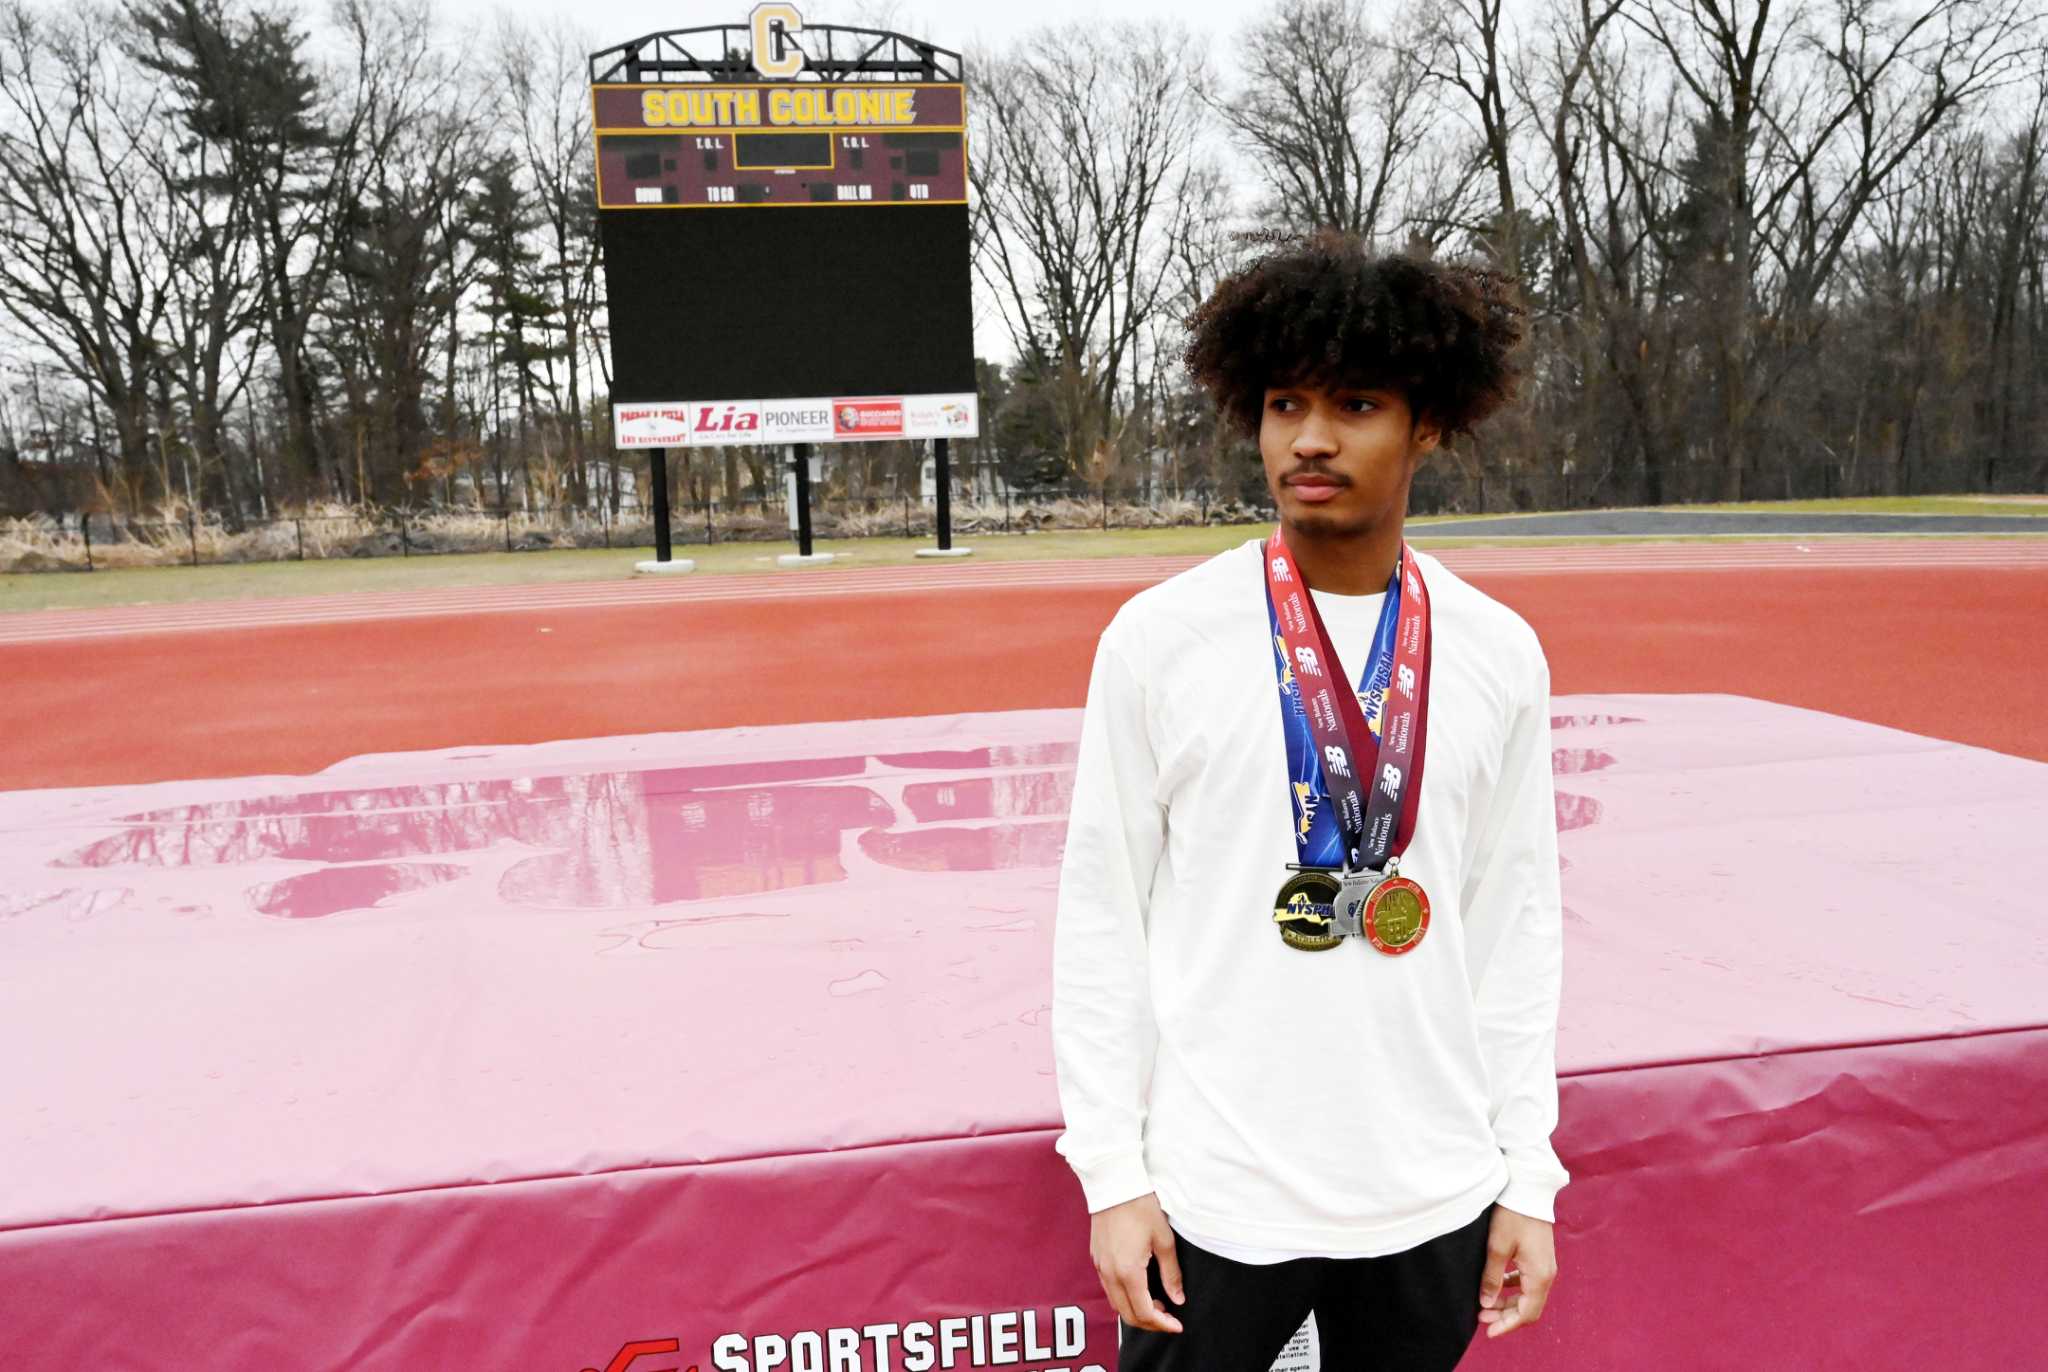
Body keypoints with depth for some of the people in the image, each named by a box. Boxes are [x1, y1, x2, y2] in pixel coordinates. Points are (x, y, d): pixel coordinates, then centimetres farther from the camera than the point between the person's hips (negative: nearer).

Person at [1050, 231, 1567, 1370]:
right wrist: (1111, 1172, -6)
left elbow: (1518, 923, 4)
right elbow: (1102, 918, -5)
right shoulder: (1158, 636, -8)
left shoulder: (1502, 654, -1)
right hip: (1210, 1201, -2)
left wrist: (1528, 1177, 4)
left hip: (1434, 1206, 3)